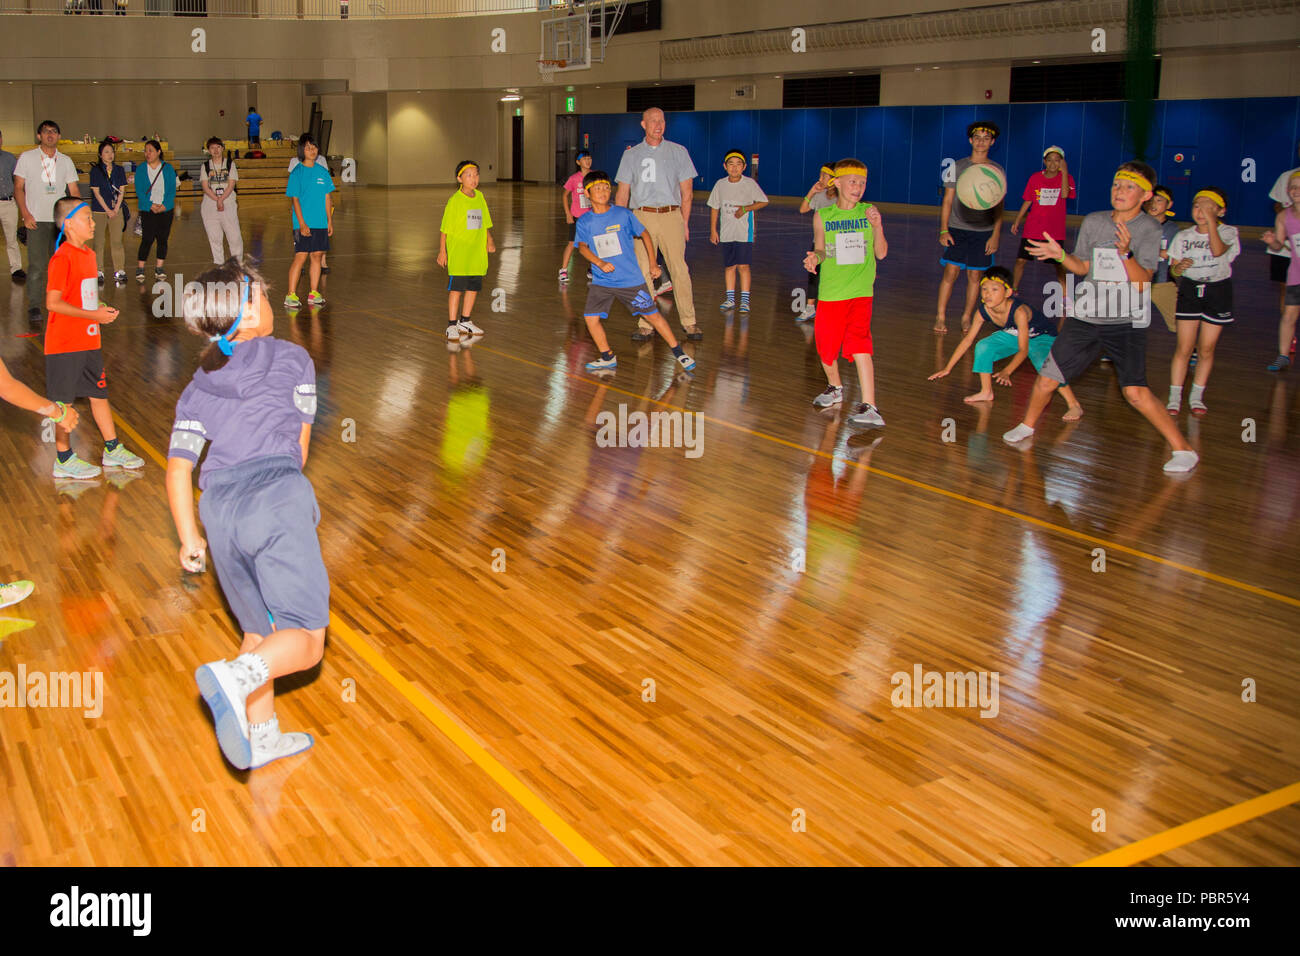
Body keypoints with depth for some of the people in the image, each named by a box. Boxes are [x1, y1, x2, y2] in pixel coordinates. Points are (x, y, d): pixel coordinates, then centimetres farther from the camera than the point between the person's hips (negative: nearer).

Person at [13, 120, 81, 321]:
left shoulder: (66, 161, 10)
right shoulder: (27, 158, 3)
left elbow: (74, 191, 11)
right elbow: (18, 188, 2)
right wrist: (25, 213, -10)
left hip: (61, 220, 3)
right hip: (37, 220, -3)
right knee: (36, 265, -7)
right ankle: (34, 306, -1)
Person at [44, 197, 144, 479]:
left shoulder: (88, 253, 11)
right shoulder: (62, 258, -17)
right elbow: (53, 302, -21)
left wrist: (103, 309, 4)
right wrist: (93, 315, -21)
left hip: (89, 341, 8)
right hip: (65, 344, -8)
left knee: (100, 393, 15)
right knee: (64, 401, 2)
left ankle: (113, 450, 25)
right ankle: (64, 460, 11)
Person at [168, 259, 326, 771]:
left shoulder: (198, 386, 21)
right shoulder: (292, 358, 12)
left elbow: (178, 467, 14)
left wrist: (188, 537, 21)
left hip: (218, 509, 5)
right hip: (278, 497, -5)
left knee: (258, 628, 21)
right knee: (305, 639, -4)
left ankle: (262, 735, 27)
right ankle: (235, 677, -31)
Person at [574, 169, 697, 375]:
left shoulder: (623, 214, -2)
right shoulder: (585, 221, 0)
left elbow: (644, 233, 8)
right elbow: (582, 247, -12)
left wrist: (653, 264, 8)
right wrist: (600, 263, -30)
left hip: (631, 279, -2)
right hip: (601, 281, 2)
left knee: (652, 315, 3)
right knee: (590, 317, -12)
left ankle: (679, 353, 17)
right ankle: (608, 358, 8)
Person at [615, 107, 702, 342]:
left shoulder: (678, 152, 9)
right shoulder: (631, 155, 12)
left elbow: (686, 191, 9)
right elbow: (623, 192, 11)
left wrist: (684, 222, 3)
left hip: (671, 216, -1)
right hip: (642, 218, 1)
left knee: (679, 270, -5)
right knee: (643, 272, -3)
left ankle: (688, 321, 3)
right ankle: (646, 324, 2)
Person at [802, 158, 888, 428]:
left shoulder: (869, 212, 4)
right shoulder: (823, 216, 4)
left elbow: (881, 253, 2)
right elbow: (821, 250, 13)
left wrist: (877, 227, -13)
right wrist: (815, 257, -10)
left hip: (860, 291, -2)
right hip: (830, 292, 2)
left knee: (858, 342, -18)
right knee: (825, 344, 9)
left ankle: (869, 407, -22)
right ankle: (835, 388, 39)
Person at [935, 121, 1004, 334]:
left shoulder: (997, 171, 6)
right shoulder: (957, 167, 3)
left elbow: (999, 207, 8)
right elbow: (947, 201, 4)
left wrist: (995, 235, -1)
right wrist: (943, 230, -5)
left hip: (983, 231, 1)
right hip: (956, 228, -1)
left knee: (974, 276, 3)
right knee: (951, 272, -7)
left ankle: (966, 318, 15)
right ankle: (940, 317, 2)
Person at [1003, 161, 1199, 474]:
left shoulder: (1149, 230, -7)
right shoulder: (1093, 222, 4)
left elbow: (1142, 282, -15)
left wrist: (1125, 253, -31)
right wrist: (1060, 255, -3)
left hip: (1126, 322, -4)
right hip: (1084, 317, 4)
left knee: (1135, 391, -17)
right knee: (1047, 378, 3)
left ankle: (1182, 449, -2)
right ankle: (1027, 426, 32)